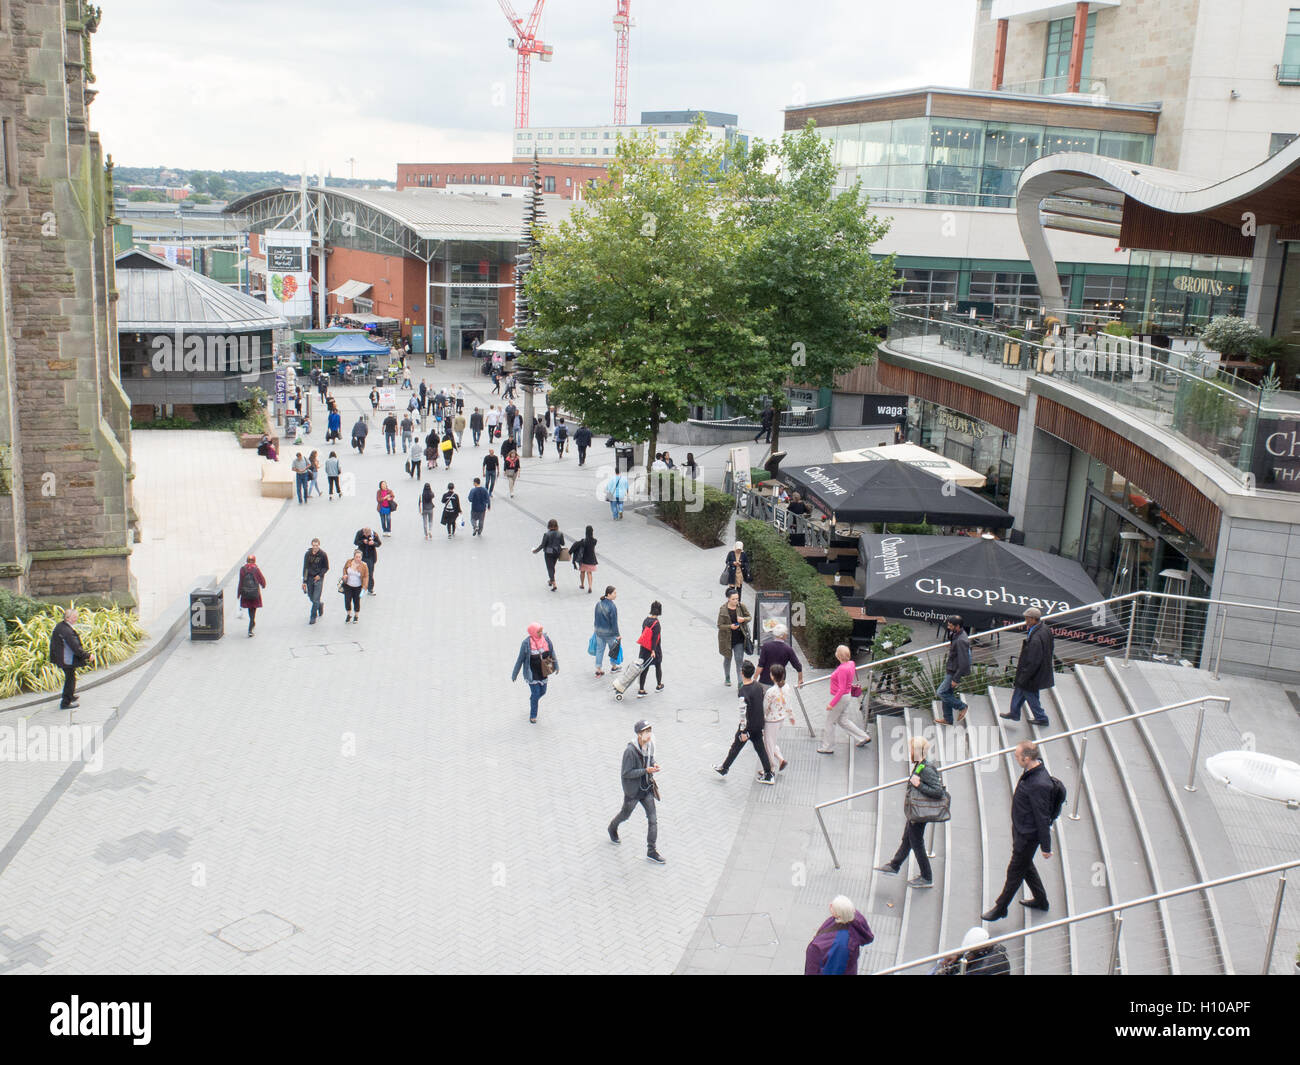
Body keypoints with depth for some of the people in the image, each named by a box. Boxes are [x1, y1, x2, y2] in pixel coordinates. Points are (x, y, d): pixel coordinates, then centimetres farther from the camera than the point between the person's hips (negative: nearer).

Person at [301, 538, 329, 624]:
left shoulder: (323, 555, -9)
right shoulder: (308, 554, -3)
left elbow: (326, 567, 2)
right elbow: (305, 568, 1)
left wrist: (320, 575, -13)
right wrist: (304, 581, -2)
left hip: (318, 578, -3)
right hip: (309, 578, 3)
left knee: (316, 599, -6)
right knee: (311, 597, 13)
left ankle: (313, 618, 3)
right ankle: (320, 606, 43)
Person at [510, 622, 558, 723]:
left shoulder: (545, 638, -12)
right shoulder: (526, 643, -23)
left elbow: (552, 652, 3)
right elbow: (520, 659, -12)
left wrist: (556, 666, 11)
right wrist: (514, 674, -4)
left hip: (542, 671, 5)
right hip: (532, 672, -5)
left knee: (542, 691, 17)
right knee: (536, 693, -2)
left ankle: (532, 701, 52)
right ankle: (533, 715, 20)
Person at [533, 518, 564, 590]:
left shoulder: (546, 534, -18)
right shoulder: (560, 534, -9)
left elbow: (542, 545, -14)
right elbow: (563, 544, -2)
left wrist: (536, 550, 1)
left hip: (548, 553, -4)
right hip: (556, 552, 4)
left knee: (550, 568, 3)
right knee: (552, 566, 24)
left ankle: (554, 584, -6)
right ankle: (551, 581, 42)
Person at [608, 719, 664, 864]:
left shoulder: (650, 745, -5)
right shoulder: (630, 751, -27)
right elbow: (627, 773, -24)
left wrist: (654, 765, -8)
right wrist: (646, 770, -30)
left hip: (647, 788, 5)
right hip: (633, 790, -5)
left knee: (653, 819, 1)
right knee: (625, 814, 19)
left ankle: (651, 851, 11)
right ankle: (612, 828, 53)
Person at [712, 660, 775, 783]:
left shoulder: (744, 691, -26)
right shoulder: (758, 685, -3)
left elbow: (743, 713, -24)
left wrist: (743, 731, -18)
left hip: (748, 726, -6)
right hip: (759, 724, 6)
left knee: (735, 747, 11)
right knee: (760, 748, 15)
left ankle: (724, 769, 28)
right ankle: (769, 774, 18)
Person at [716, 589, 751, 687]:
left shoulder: (742, 606, -6)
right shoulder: (723, 609, -14)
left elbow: (749, 617, 6)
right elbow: (719, 625, -11)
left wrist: (743, 619, -18)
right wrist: (730, 627, -28)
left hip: (739, 638, 1)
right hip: (727, 638, -1)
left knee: (739, 660, -4)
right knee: (728, 658, 17)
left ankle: (740, 682, 1)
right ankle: (727, 678, 39)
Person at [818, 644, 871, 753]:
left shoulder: (842, 669, -27)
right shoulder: (850, 664, 0)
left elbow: (842, 689, -27)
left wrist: (832, 703, -23)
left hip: (840, 698, -9)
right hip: (846, 696, 9)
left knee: (830, 722, 7)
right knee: (843, 721, 21)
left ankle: (827, 747, 18)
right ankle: (863, 737, 23)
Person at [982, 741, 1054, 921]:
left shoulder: (1039, 784, -34)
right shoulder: (1031, 772, -4)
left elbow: (1043, 818, -26)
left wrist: (1046, 847, -18)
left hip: (1027, 836, -9)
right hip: (1021, 829, 9)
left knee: (1015, 871, 7)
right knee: (1026, 866, 25)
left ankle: (1000, 908, 23)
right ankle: (1041, 900, 43)